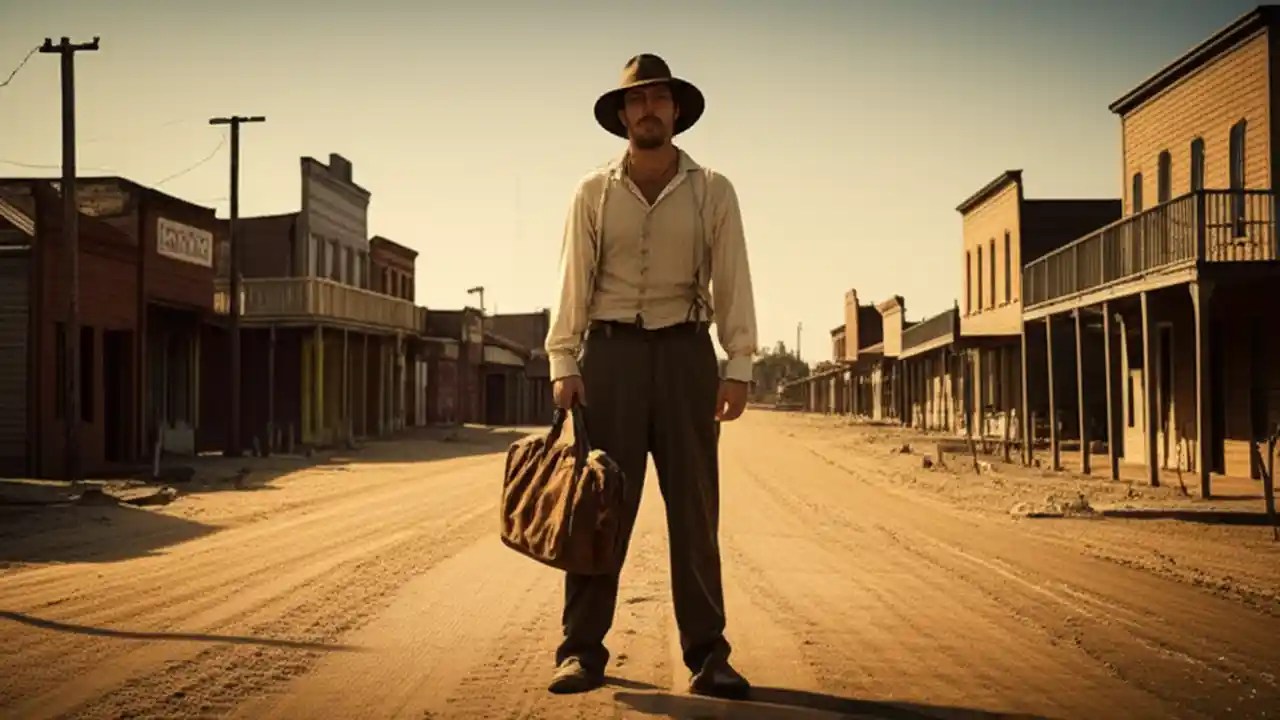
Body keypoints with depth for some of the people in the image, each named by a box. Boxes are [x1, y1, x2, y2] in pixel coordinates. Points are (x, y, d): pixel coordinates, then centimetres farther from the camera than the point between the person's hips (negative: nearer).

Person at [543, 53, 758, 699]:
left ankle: (707, 655, 7)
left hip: (685, 350, 0)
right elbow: (573, 283, 4)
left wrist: (738, 367, -7)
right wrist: (563, 364, -5)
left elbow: (732, 282, 2)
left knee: (695, 507, 2)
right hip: (610, 351, 0)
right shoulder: (594, 192, 6)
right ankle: (582, 650, 6)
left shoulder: (712, 191, 6)